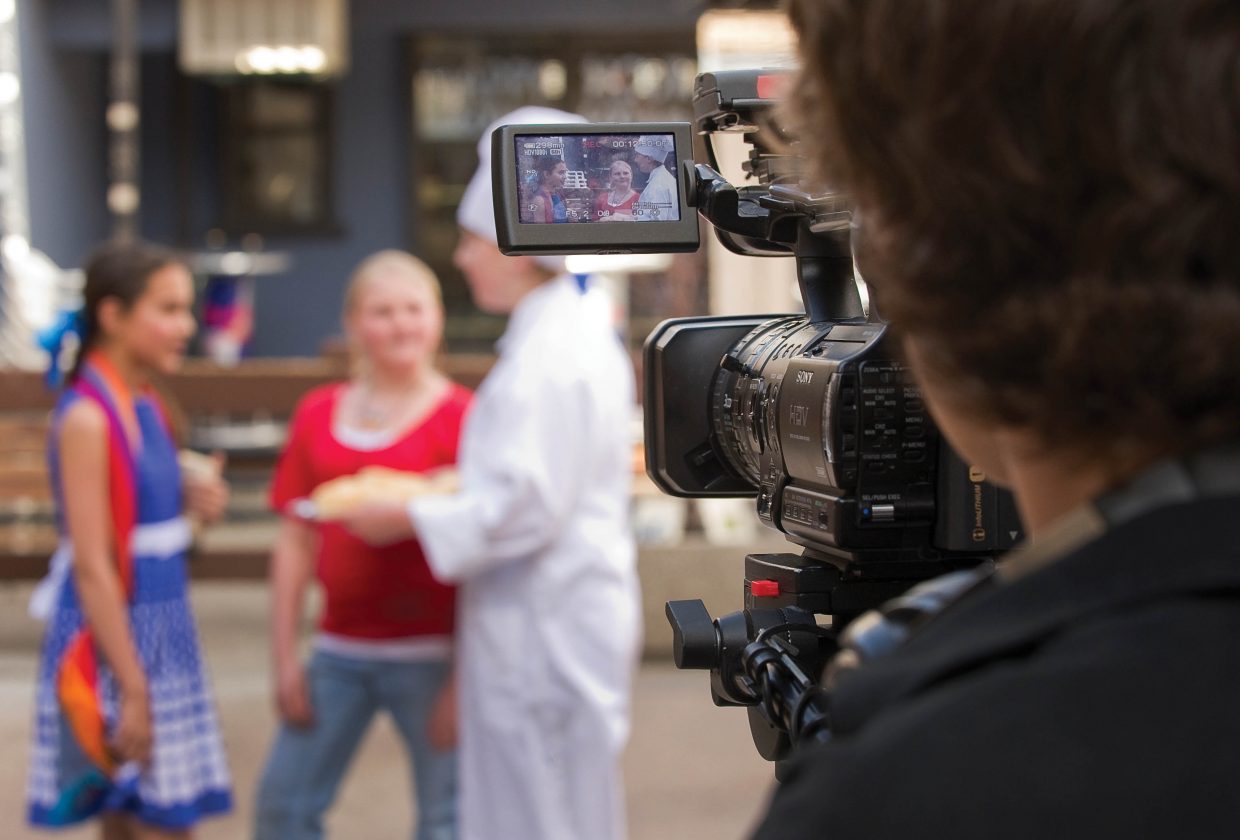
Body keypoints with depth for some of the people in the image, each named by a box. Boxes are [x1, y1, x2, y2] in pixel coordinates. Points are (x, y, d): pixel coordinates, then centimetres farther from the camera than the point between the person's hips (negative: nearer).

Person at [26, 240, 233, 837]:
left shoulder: (145, 407, 9)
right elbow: (92, 569, -19)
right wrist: (132, 687, -20)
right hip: (112, 636, -8)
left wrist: (191, 502, -2)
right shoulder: (86, 417, -16)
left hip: (162, 633, 8)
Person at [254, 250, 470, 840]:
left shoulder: (462, 418, -7)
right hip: (339, 652, 5)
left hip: (428, 653, -5)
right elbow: (295, 545, 9)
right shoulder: (317, 415, 7)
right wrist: (284, 659, 6)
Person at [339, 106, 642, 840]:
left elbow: (525, 509, -23)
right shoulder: (572, 333, 13)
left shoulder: (550, 358, -19)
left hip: (547, 634, -10)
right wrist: (445, 492, 12)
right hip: (543, 626, 10)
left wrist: (409, 519, -13)